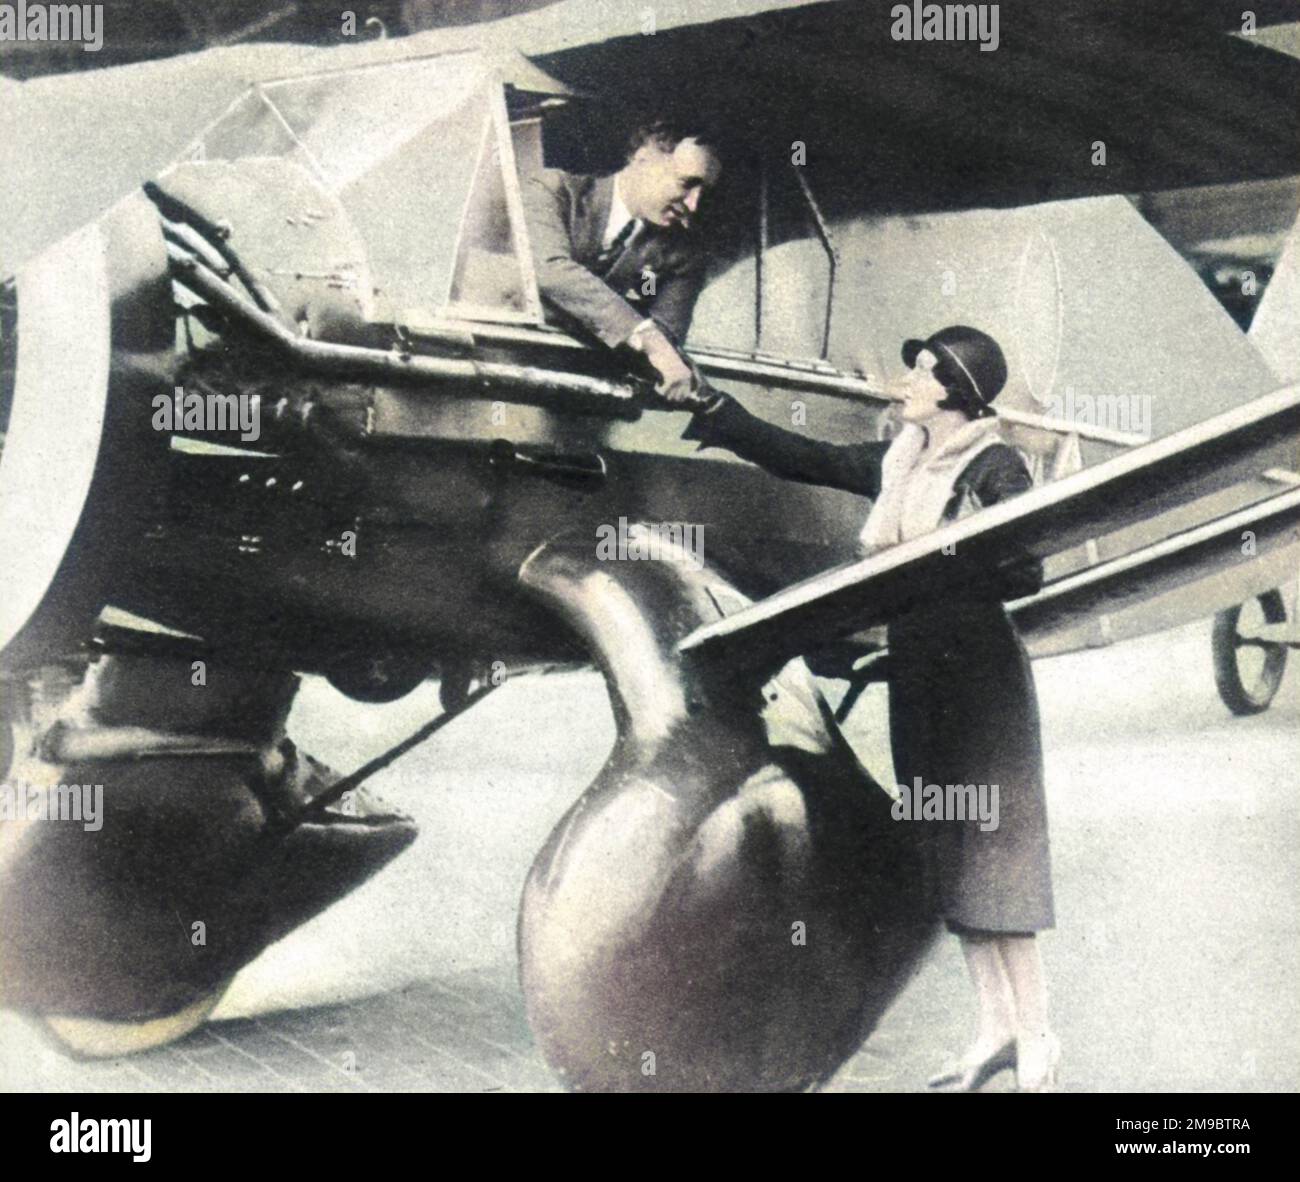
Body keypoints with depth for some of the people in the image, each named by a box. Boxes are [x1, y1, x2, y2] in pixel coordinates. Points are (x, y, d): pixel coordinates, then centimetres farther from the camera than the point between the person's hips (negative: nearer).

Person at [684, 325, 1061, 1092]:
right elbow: (804, 460, 16)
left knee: (991, 855, -6)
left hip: (979, 677, -7)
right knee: (948, 858, 9)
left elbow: (1026, 572, -14)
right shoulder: (899, 463, 12)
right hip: (917, 675, 7)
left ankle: (1036, 1038, 1)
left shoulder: (995, 467, -8)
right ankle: (996, 1023, 18)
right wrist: (713, 411, 16)